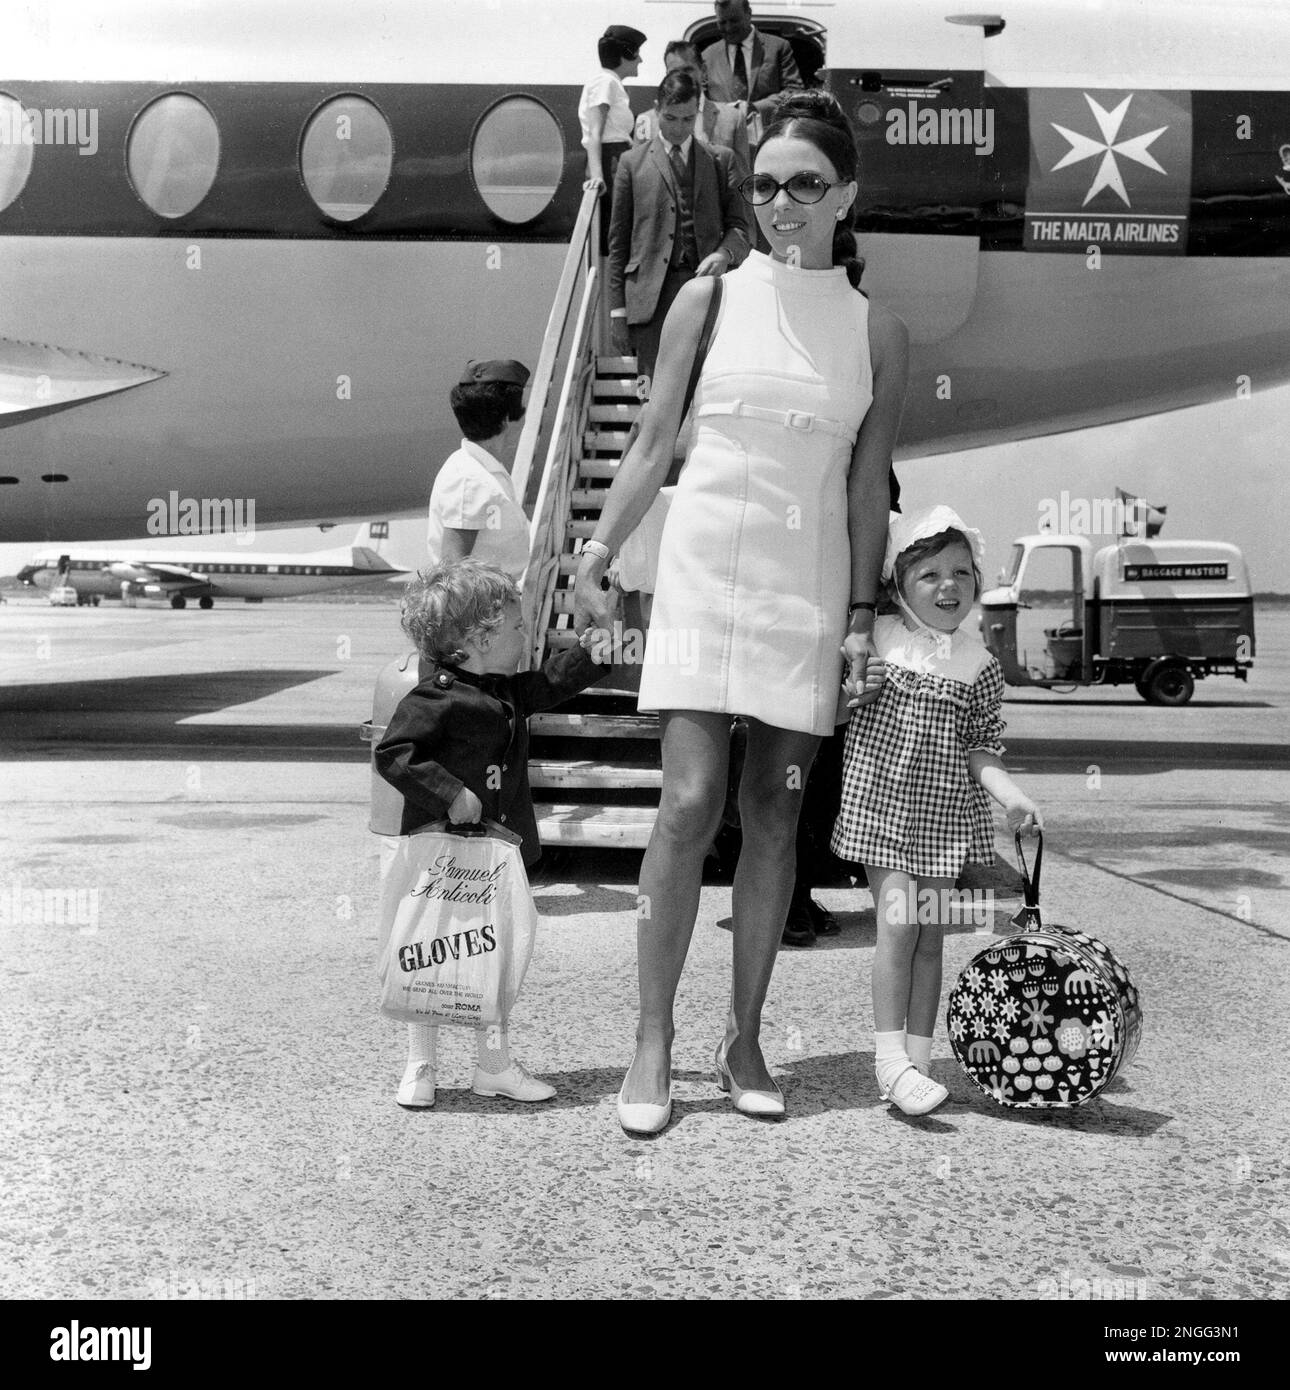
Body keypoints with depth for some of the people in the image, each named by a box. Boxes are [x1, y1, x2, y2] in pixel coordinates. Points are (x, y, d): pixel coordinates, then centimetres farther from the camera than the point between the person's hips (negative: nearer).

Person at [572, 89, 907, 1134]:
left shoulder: (879, 334, 6)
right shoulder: (710, 299, 5)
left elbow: (867, 491, 8)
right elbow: (654, 445, 9)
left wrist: (863, 621, 4)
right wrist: (596, 555, 5)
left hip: (807, 588, 2)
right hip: (703, 571, -1)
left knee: (774, 812, 4)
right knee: (691, 802, -10)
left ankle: (745, 1043, 15)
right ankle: (654, 1043, 0)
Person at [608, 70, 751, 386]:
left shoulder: (721, 161, 14)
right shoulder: (633, 162, 11)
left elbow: (739, 226, 11)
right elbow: (618, 240, 11)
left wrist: (724, 254, -13)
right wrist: (617, 310, 5)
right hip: (651, 297, -1)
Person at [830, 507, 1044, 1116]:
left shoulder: (978, 664, 4)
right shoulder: (874, 640, -2)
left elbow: (979, 747, 5)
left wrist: (1009, 793, -8)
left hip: (945, 814, 3)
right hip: (883, 801, -3)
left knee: (930, 934, 5)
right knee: (897, 925, -12)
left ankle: (916, 1060, 12)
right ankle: (891, 1058, -8)